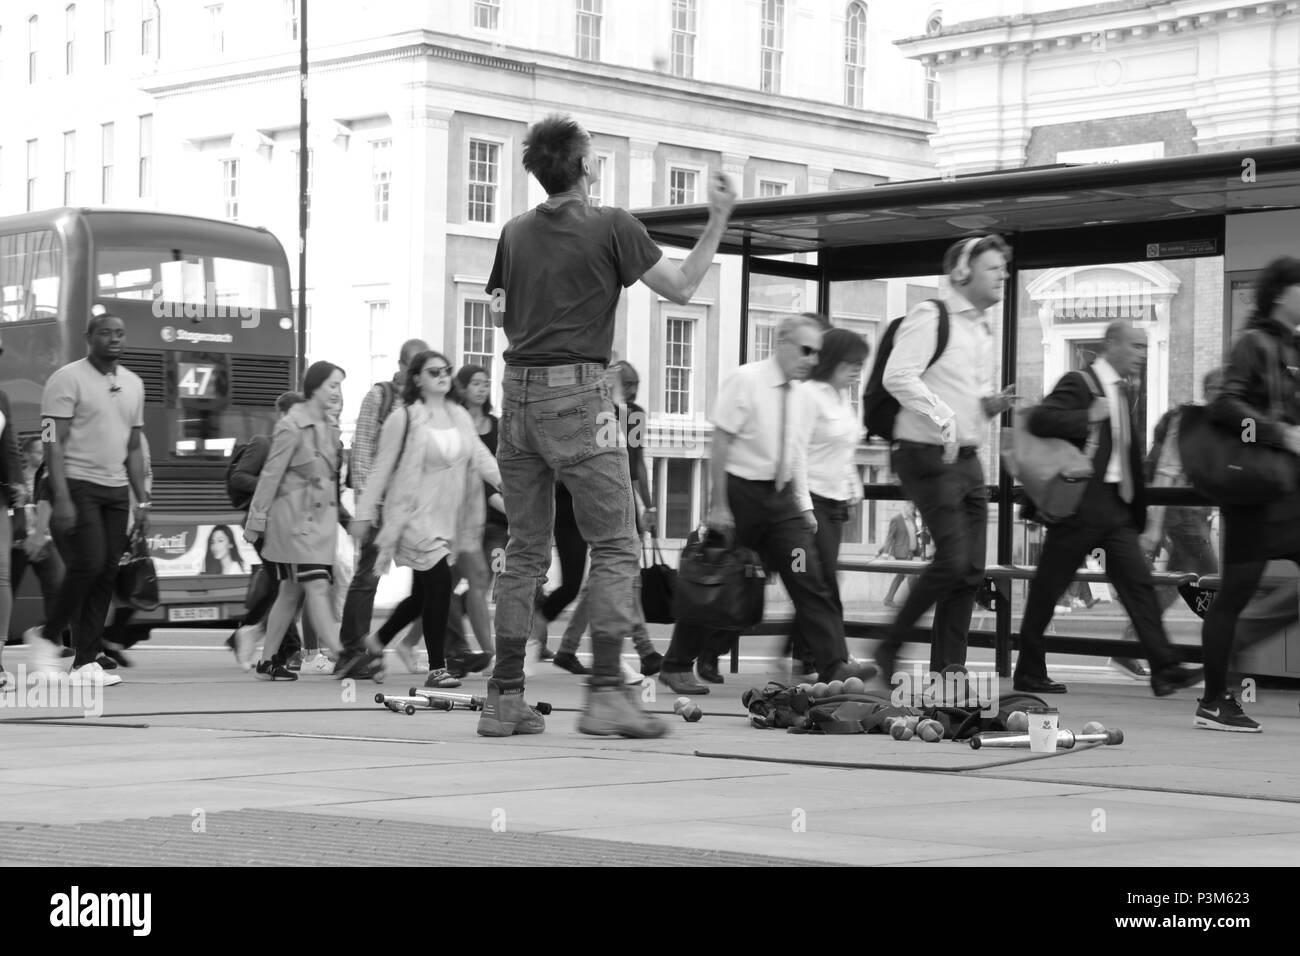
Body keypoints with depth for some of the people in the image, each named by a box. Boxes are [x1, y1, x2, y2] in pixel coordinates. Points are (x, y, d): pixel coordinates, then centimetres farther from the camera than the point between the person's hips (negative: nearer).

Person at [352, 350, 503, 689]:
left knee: (424, 593, 13)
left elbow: (482, 458, 4)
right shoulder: (403, 419, -6)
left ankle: (377, 640, 37)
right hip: (414, 514, -7)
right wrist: (365, 513, -2)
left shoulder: (460, 417, 9)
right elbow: (382, 469, -2)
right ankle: (436, 668, -11)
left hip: (446, 518, 7)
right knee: (440, 582, -17)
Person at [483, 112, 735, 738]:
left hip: (518, 392, 6)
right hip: (576, 396, -6)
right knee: (615, 549, -1)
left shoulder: (516, 233, 12)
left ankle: (504, 698, 8)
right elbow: (682, 288, -1)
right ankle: (606, 692, -11)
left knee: (524, 552, 9)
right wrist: (719, 221, 7)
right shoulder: (611, 226, -4)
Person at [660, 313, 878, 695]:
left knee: (810, 580, -5)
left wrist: (804, 504, 6)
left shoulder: (796, 395, 9)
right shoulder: (745, 381, -11)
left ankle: (835, 666, -9)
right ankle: (676, 666, 14)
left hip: (781, 496, 6)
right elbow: (720, 445, -13)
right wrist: (719, 506, -16)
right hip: (742, 490, -6)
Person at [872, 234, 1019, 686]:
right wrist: (943, 419, -24)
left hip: (967, 459, 9)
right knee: (952, 559, -14)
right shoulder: (930, 316, -8)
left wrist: (992, 404, 6)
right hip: (928, 455, -9)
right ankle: (888, 651, 1)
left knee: (971, 569, 3)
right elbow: (897, 376, -19)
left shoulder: (982, 328, 19)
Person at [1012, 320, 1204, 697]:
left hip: (1116, 508, 8)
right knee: (1048, 587, 2)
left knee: (1139, 584, -1)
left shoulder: (1120, 392, 18)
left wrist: (1137, 508, 19)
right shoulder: (1078, 383, -8)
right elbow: (1039, 420, -21)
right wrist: (1089, 418, -25)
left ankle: (1165, 670, -6)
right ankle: (1029, 673, 11)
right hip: (1080, 506, -8)